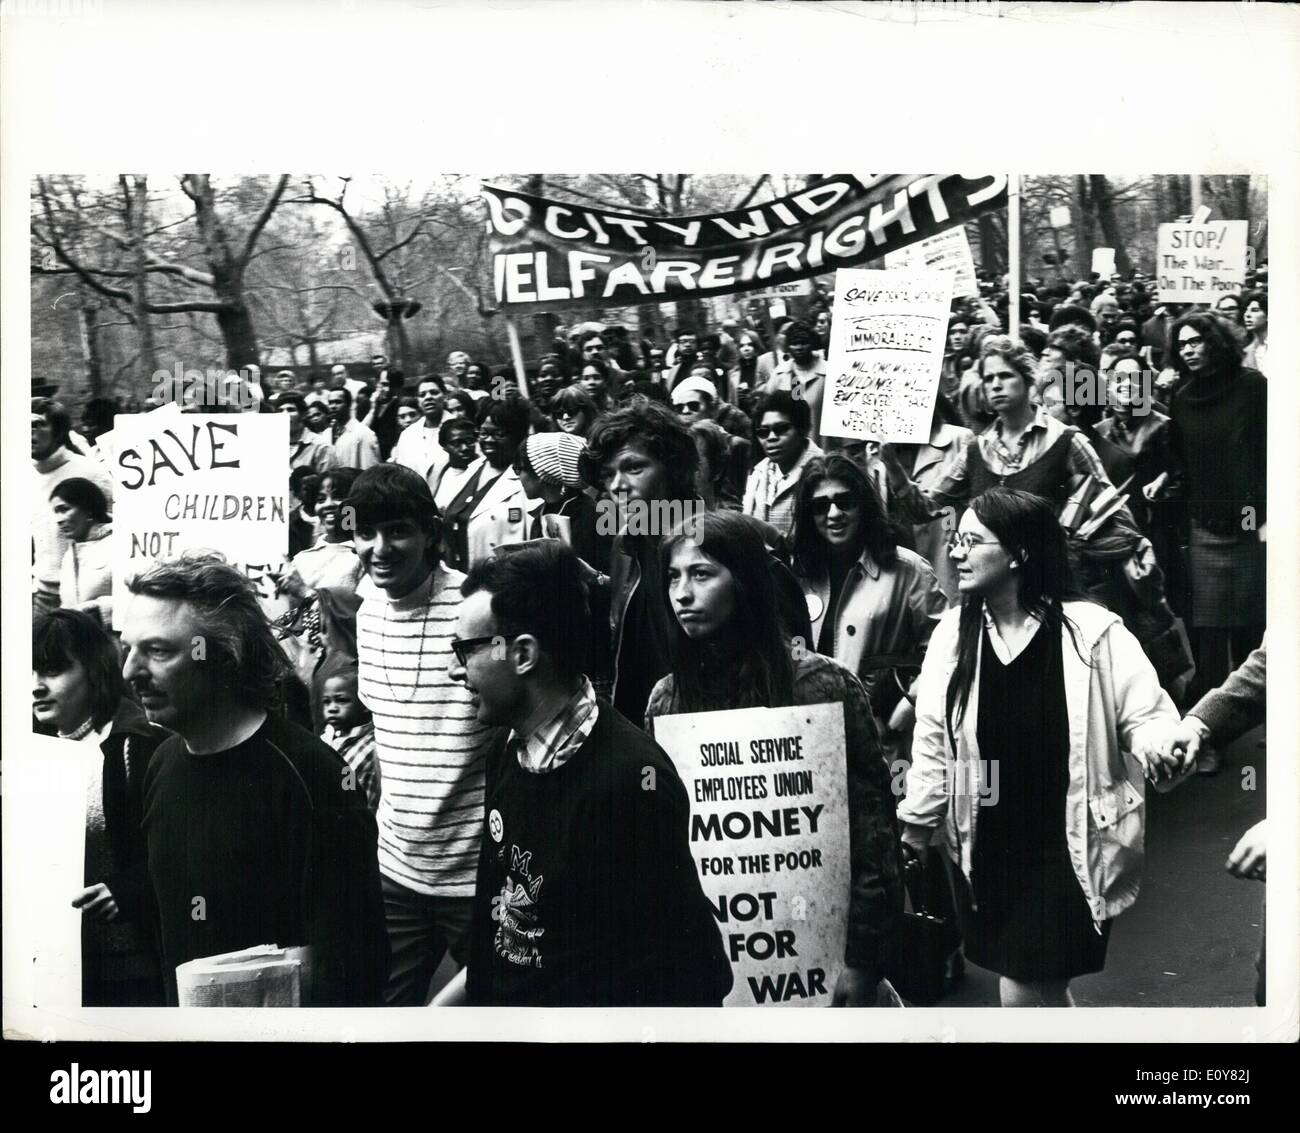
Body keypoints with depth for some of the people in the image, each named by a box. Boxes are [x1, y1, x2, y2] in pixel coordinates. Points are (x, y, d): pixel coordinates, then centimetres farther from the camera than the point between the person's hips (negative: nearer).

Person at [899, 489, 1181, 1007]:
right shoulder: (952, 633, 0)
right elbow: (934, 744, 5)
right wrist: (912, 835, 8)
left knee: (1024, 995, -6)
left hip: (1068, 849, -4)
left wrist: (1157, 745, -28)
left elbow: (1146, 715, -6)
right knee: (1040, 995, 15)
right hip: (982, 851, 4)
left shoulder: (1091, 631, -12)